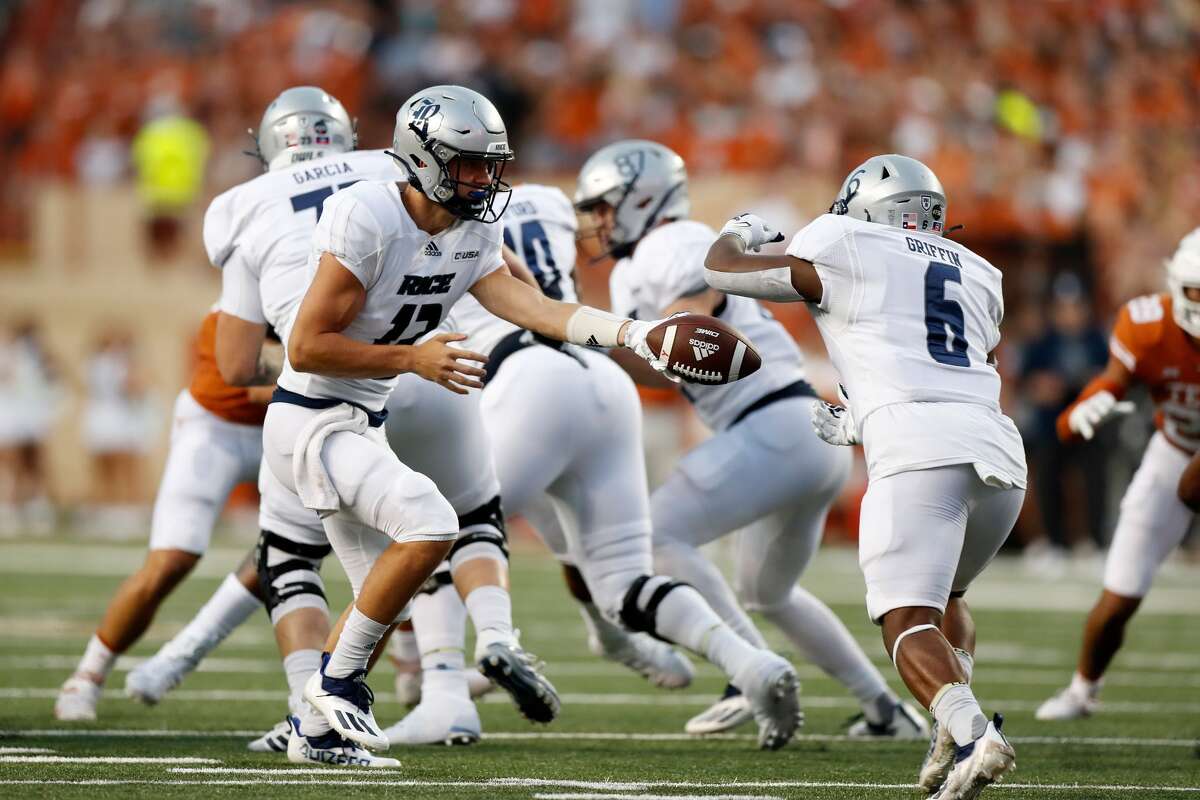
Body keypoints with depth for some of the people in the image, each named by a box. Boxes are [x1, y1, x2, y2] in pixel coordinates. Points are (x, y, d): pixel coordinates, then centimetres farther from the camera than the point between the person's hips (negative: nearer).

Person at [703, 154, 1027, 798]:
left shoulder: (841, 253, 12)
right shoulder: (977, 276, 28)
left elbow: (722, 270, 23)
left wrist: (738, 233, 45)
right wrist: (857, 425, 44)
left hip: (917, 453, -6)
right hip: (999, 453, 6)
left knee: (909, 622, -8)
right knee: (945, 597, 26)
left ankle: (972, 734, -34)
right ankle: (956, 725, 3)